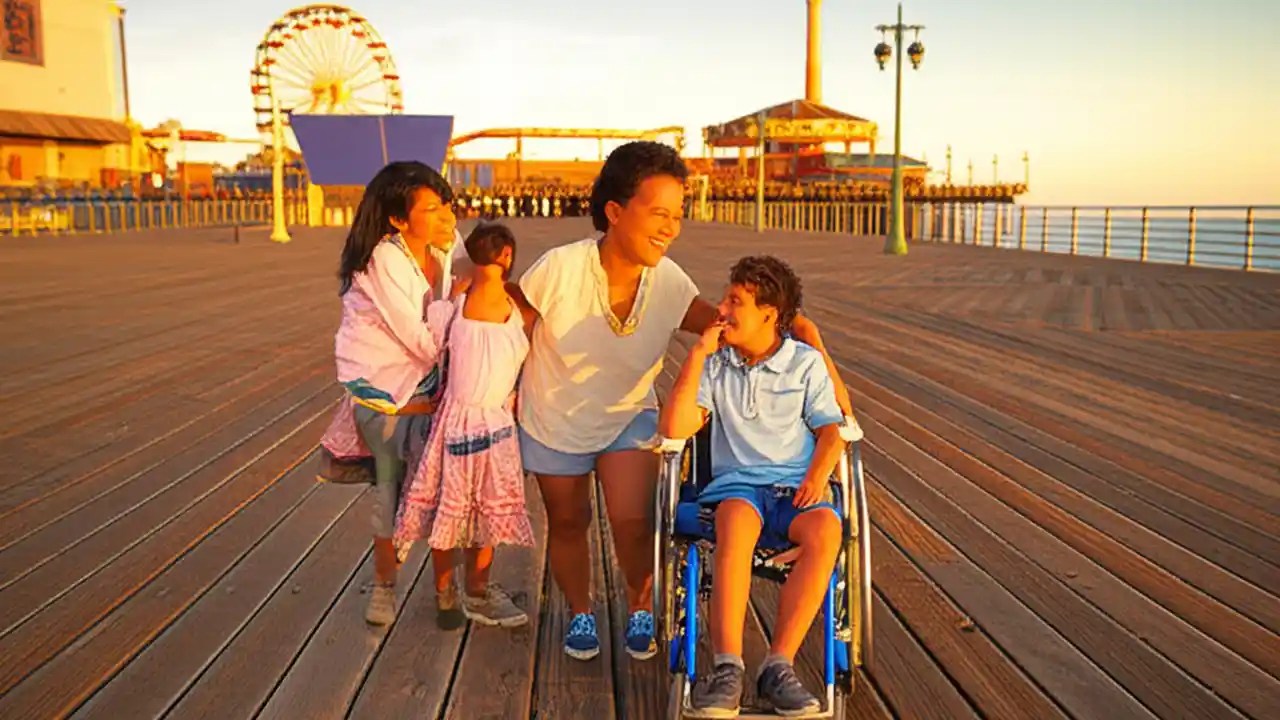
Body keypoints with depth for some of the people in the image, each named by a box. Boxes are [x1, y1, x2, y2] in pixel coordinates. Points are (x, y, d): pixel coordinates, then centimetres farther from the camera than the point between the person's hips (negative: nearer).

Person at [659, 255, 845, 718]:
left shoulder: (806, 363, 10)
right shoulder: (716, 365, 11)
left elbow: (831, 432, 7)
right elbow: (674, 428, -1)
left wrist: (817, 476, -14)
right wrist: (697, 355, -2)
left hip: (795, 488, 1)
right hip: (737, 484, 0)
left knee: (825, 530, -34)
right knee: (736, 523, -37)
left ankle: (779, 666, -30)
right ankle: (728, 668, -37)